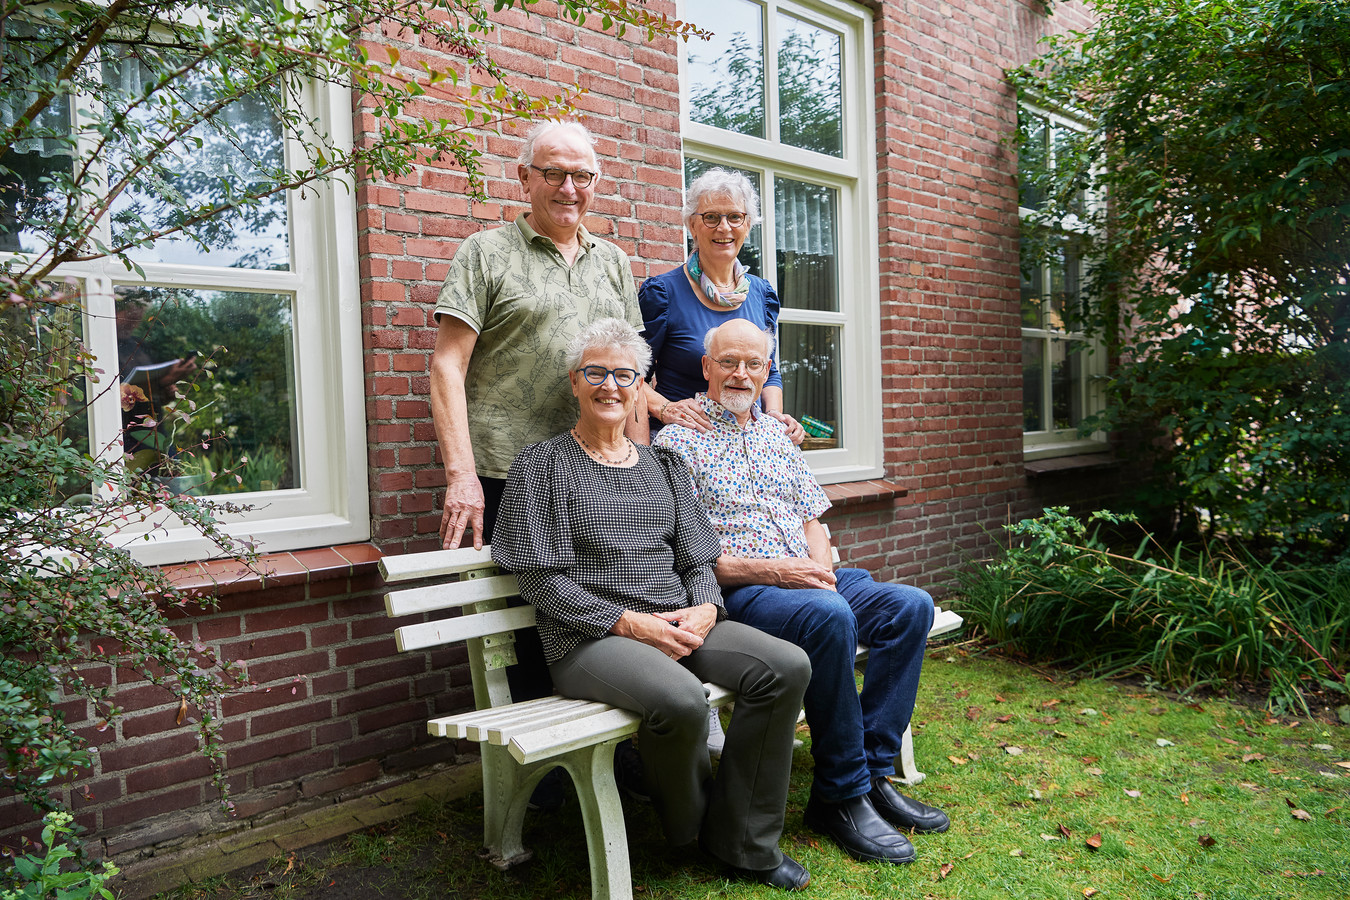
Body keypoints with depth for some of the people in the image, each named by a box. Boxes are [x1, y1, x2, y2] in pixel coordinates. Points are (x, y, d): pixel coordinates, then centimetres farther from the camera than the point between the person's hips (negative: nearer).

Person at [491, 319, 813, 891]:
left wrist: (703, 609, -7)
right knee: (680, 698, -35)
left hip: (680, 624, 5)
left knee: (787, 666, -19)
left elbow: (698, 560, 16)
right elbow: (540, 580, -4)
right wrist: (628, 621, -14)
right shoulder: (542, 465, 4)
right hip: (587, 637, -5)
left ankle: (741, 841, -4)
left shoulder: (663, 466, 20)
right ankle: (690, 834, -1)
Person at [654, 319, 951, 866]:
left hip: (804, 577, 8)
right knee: (831, 616, -33)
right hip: (733, 590, -7)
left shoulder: (776, 435, 20)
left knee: (910, 605, -10)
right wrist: (768, 569, -18)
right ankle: (840, 795, -18)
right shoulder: (677, 441, -3)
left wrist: (821, 569, -3)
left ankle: (873, 770, -7)